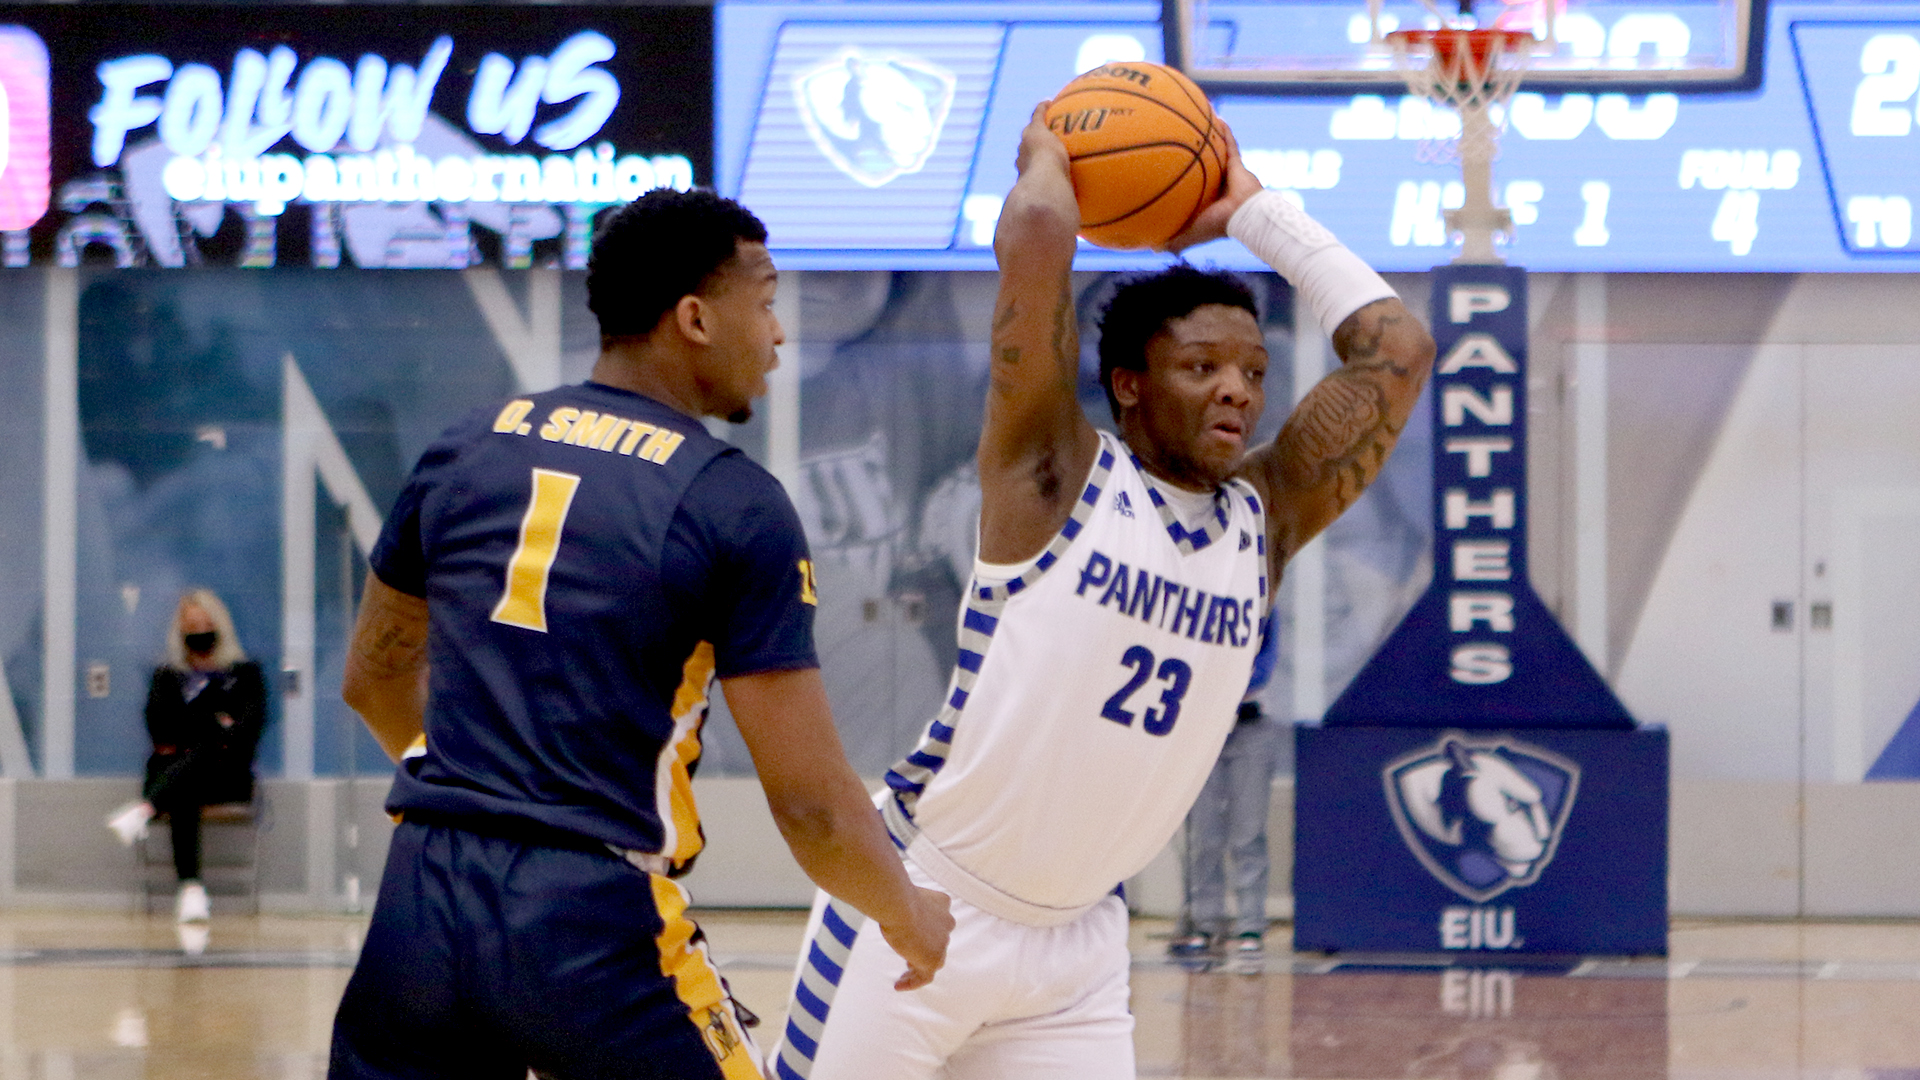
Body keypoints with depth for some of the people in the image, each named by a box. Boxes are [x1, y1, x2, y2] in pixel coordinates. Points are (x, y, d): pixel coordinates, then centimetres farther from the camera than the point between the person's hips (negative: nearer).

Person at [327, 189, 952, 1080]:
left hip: (422, 904, 5)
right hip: (594, 925, -5)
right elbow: (811, 806, -8)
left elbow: (375, 680, 24)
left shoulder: (467, 450, 10)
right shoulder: (736, 505, -6)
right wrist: (909, 914, 11)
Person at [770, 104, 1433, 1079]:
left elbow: (1398, 349, 4)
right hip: (920, 910, -5)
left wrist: (1255, 213, 7)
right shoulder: (1056, 478, -11)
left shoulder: (1264, 523, 4)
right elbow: (1034, 236, -23)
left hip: (1076, 943, 5)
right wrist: (1047, 159, -3)